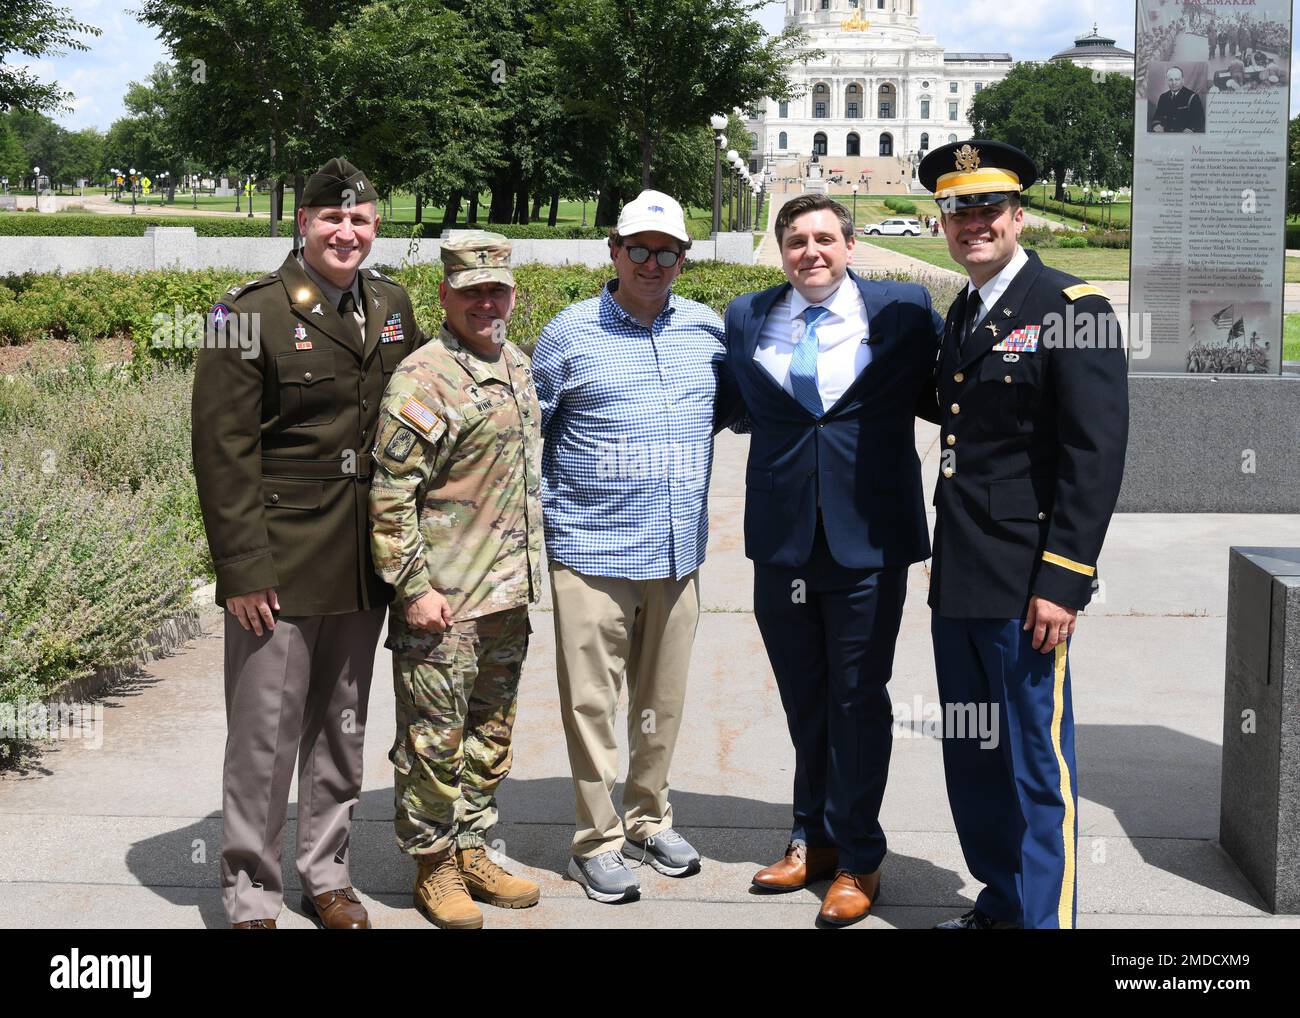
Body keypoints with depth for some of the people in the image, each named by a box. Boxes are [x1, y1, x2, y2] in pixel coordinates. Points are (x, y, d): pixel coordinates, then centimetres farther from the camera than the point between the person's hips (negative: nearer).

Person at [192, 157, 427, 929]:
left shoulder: (392, 305, 8)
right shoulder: (253, 313, -9)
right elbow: (224, 447, -11)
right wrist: (241, 567, -16)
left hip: (364, 560, 5)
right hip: (281, 560, -5)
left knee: (342, 726, 15)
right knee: (265, 732, 2)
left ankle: (328, 875, 31)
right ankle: (252, 898, 17)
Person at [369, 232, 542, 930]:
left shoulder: (516, 367, 11)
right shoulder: (422, 379, -14)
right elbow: (389, 496, -15)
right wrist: (414, 588, -17)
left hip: (508, 596, 8)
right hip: (442, 602, -8)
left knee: (490, 734, 17)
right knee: (434, 740, 3)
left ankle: (472, 850, 30)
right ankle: (434, 866, 17)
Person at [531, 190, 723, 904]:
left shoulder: (708, 329, 7)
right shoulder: (569, 334, -2)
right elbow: (528, 430, 5)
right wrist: (546, 511, 1)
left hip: (678, 551, 4)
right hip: (592, 551, -3)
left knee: (662, 698, 14)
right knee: (591, 702, 1)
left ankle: (650, 820, 30)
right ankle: (597, 841, 13)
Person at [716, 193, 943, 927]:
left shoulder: (903, 311, -3)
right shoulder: (747, 318, 5)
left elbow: (944, 398, 2)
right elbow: (731, 404, 15)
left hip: (868, 542, -3)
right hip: (783, 540, 3)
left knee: (859, 702, 6)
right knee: (804, 701, 16)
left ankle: (858, 859, 19)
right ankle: (815, 839, 32)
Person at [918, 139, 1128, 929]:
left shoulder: (1071, 309, -10)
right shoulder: (962, 316, 15)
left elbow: (1096, 456, -15)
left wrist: (1061, 581, -19)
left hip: (1025, 583, -8)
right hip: (959, 581, 8)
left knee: (1038, 761, 0)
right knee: (970, 756, 17)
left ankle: (1046, 914, 13)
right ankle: (1001, 901, 32)